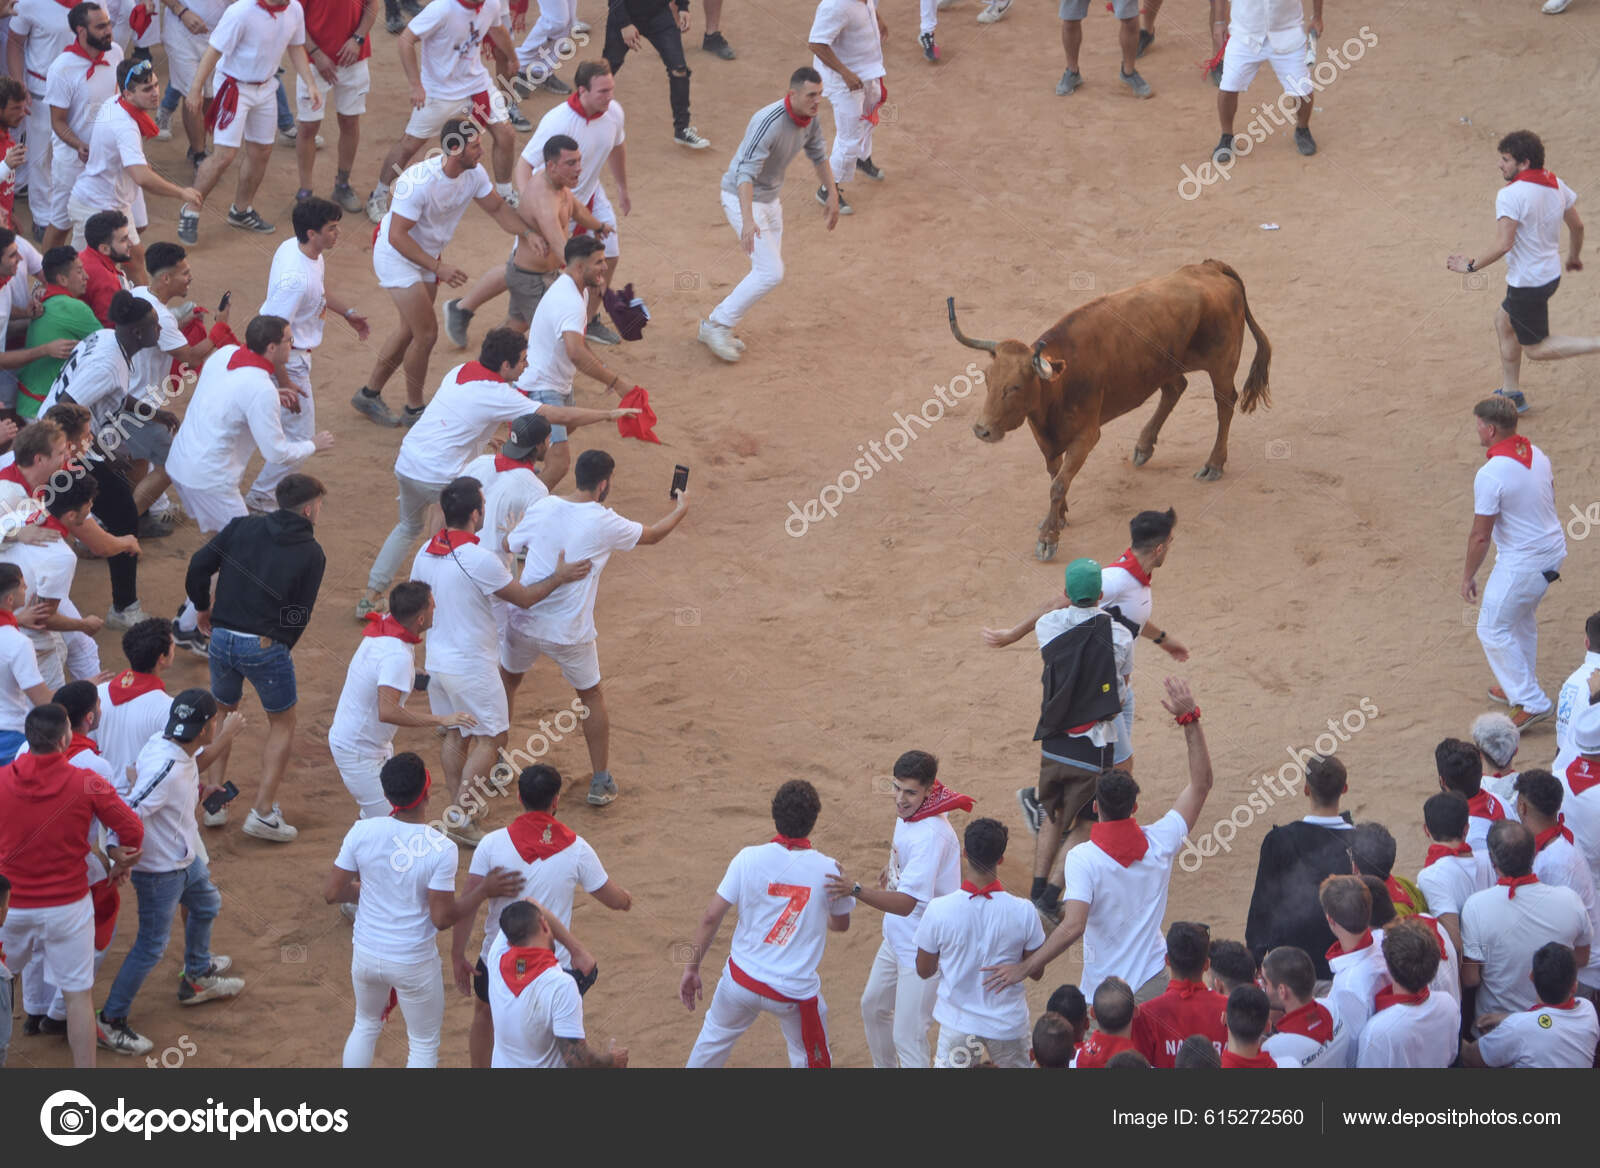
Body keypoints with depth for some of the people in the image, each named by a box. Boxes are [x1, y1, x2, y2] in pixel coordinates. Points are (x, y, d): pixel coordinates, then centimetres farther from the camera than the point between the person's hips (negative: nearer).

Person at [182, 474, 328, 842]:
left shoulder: (242, 527, 4)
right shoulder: (311, 554, -2)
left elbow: (199, 565, -2)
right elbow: (300, 614, -2)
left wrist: (202, 606, 15)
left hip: (222, 637, 3)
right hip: (267, 645, -3)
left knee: (224, 711, 27)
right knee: (283, 723, 15)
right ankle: (263, 812, 8)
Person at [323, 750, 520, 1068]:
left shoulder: (362, 832, -14)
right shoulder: (441, 849, -23)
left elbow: (332, 893, -6)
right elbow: (443, 918, -19)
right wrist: (485, 890, -8)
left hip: (366, 954, 4)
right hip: (414, 963, -4)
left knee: (366, 1025, 29)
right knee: (424, 1045, 16)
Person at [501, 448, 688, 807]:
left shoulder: (543, 507, -6)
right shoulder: (604, 523, -13)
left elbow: (507, 546, 5)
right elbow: (652, 535, 4)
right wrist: (680, 509, 23)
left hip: (525, 621, 2)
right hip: (571, 633, -2)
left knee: (507, 681, 27)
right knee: (591, 695, 20)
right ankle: (601, 782, 22)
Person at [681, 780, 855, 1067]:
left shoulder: (749, 858, -11)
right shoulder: (828, 869, -11)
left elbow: (711, 917, -9)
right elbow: (841, 924, 7)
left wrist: (691, 969, 2)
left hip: (741, 979, 2)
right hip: (796, 989, -2)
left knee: (715, 1035, 28)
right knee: (813, 1059, 18)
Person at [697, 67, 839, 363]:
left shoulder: (810, 119, -6)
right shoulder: (769, 122, -32)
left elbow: (819, 156, 16)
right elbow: (747, 173, -38)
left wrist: (832, 195, 22)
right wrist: (748, 220, -50)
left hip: (770, 199, 9)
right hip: (741, 198, -9)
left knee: (770, 273, 11)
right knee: (770, 273, -15)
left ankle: (718, 327, 22)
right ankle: (717, 325, -2)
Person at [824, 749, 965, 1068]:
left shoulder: (931, 836, -32)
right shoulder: (907, 813, -3)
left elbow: (906, 904, -39)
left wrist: (855, 890, -49)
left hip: (923, 949, -10)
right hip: (896, 939, 10)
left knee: (907, 1037, -6)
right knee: (873, 1006, 27)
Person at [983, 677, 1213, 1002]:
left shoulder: (1083, 858, -19)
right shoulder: (1159, 843, -7)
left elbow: (1073, 927, -30)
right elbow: (1201, 784, 4)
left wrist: (1023, 969, -24)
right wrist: (1189, 718, 3)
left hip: (1104, 990, -3)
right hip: (1154, 984, 3)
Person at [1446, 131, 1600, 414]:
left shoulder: (1510, 195, -24)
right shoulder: (1555, 184, 1)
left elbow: (1503, 244, -30)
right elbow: (1577, 225, 11)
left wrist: (1472, 265, -16)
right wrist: (1573, 256, 29)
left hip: (1527, 282, -9)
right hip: (1550, 272, 9)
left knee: (1536, 349, 6)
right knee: (1504, 321, 26)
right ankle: (1511, 394, 32)